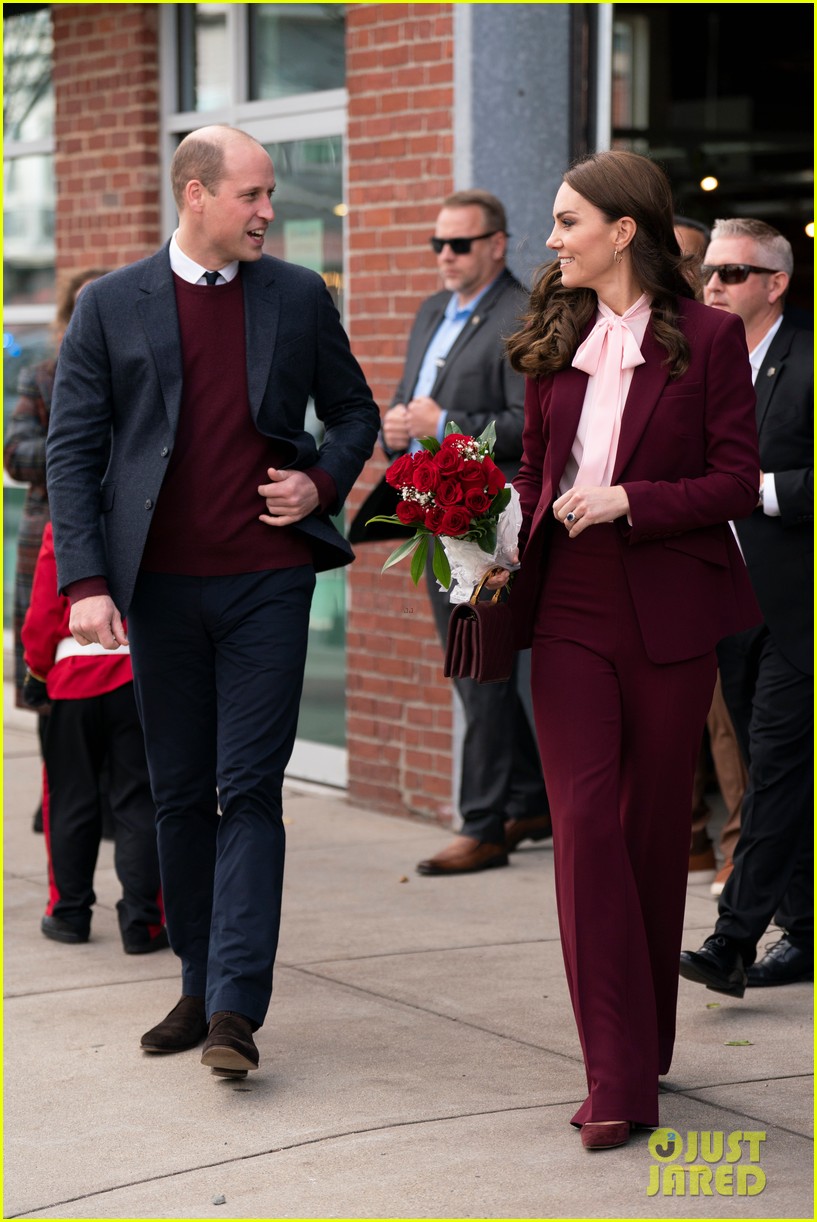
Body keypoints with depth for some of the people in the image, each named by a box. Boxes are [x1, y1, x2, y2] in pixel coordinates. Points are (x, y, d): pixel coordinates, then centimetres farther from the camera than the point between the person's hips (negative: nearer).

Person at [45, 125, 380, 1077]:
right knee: (181, 794, 9)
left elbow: (354, 411, 18)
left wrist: (324, 482, -2)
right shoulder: (111, 306, 2)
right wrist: (85, 580, -9)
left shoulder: (299, 297, 6)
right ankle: (199, 987, 21)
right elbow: (72, 450, 0)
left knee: (250, 789, -7)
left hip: (267, 580, 0)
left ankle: (236, 1008, -9)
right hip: (160, 586, 1)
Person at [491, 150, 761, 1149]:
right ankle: (618, 1077, -7)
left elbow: (735, 482, -5)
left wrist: (629, 500, -17)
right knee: (584, 822, -8)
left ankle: (644, 1050, 24)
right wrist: (508, 551, 3)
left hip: (668, 609, -3)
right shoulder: (556, 342, 10)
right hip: (571, 607, 3)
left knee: (653, 826, 7)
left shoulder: (707, 338, -4)